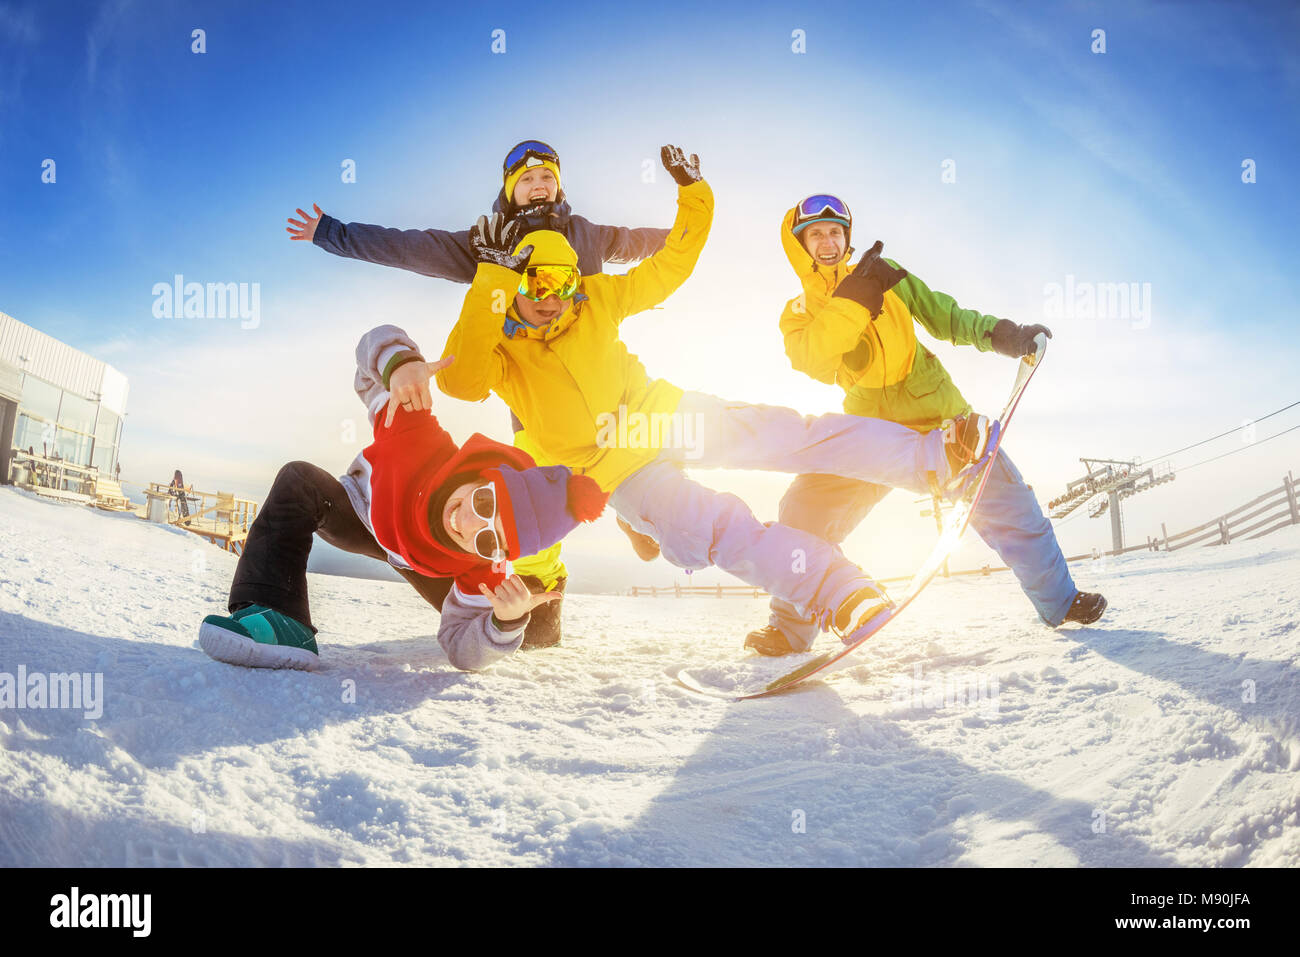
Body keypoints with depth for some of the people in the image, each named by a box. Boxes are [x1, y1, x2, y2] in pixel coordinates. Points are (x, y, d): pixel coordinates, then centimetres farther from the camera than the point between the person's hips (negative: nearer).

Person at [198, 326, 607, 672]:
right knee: (300, 481, -35)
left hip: (409, 559, 1)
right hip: (360, 512, -1)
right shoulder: (418, 442, -46)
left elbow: (463, 653, -32)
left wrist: (507, 623, -54)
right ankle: (275, 616, -42)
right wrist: (401, 363, -63)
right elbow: (376, 342, -37)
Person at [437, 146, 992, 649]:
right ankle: (836, 592, -30)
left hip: (665, 416, 4)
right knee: (723, 528, -26)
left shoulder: (593, 299, 0)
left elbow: (667, 270, 8)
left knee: (787, 433, -11)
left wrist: (694, 196, -1)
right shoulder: (494, 343, -10)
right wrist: (490, 280, -40)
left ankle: (933, 457, -12)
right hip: (622, 472, -4)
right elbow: (461, 382, -33)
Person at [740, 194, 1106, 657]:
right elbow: (812, 361, -18)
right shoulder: (798, 314, 4)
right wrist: (853, 298, -29)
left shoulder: (884, 274, 8)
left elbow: (942, 314, 7)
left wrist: (996, 333, -11)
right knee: (805, 510, -15)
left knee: (1004, 498, -4)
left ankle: (1059, 601, 15)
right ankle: (790, 628, -3)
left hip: (935, 411, 1)